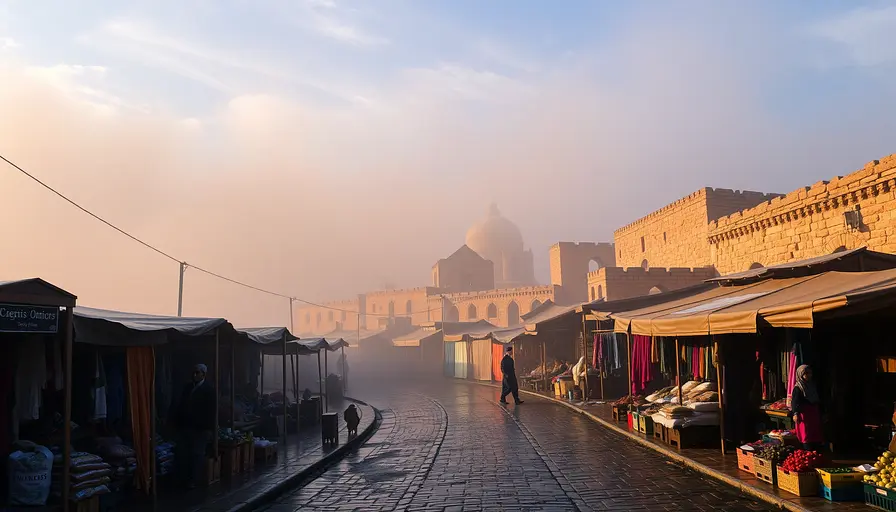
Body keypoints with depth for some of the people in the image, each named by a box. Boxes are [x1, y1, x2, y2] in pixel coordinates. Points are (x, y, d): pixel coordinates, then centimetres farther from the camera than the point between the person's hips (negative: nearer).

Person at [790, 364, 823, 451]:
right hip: (804, 416, -7)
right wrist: (795, 413, -33)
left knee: (817, 438, 7)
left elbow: (818, 401, 21)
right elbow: (795, 401, -20)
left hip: (815, 415, 7)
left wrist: (821, 413, 23)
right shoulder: (798, 388, -9)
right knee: (807, 437, -8)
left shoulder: (813, 386, 13)